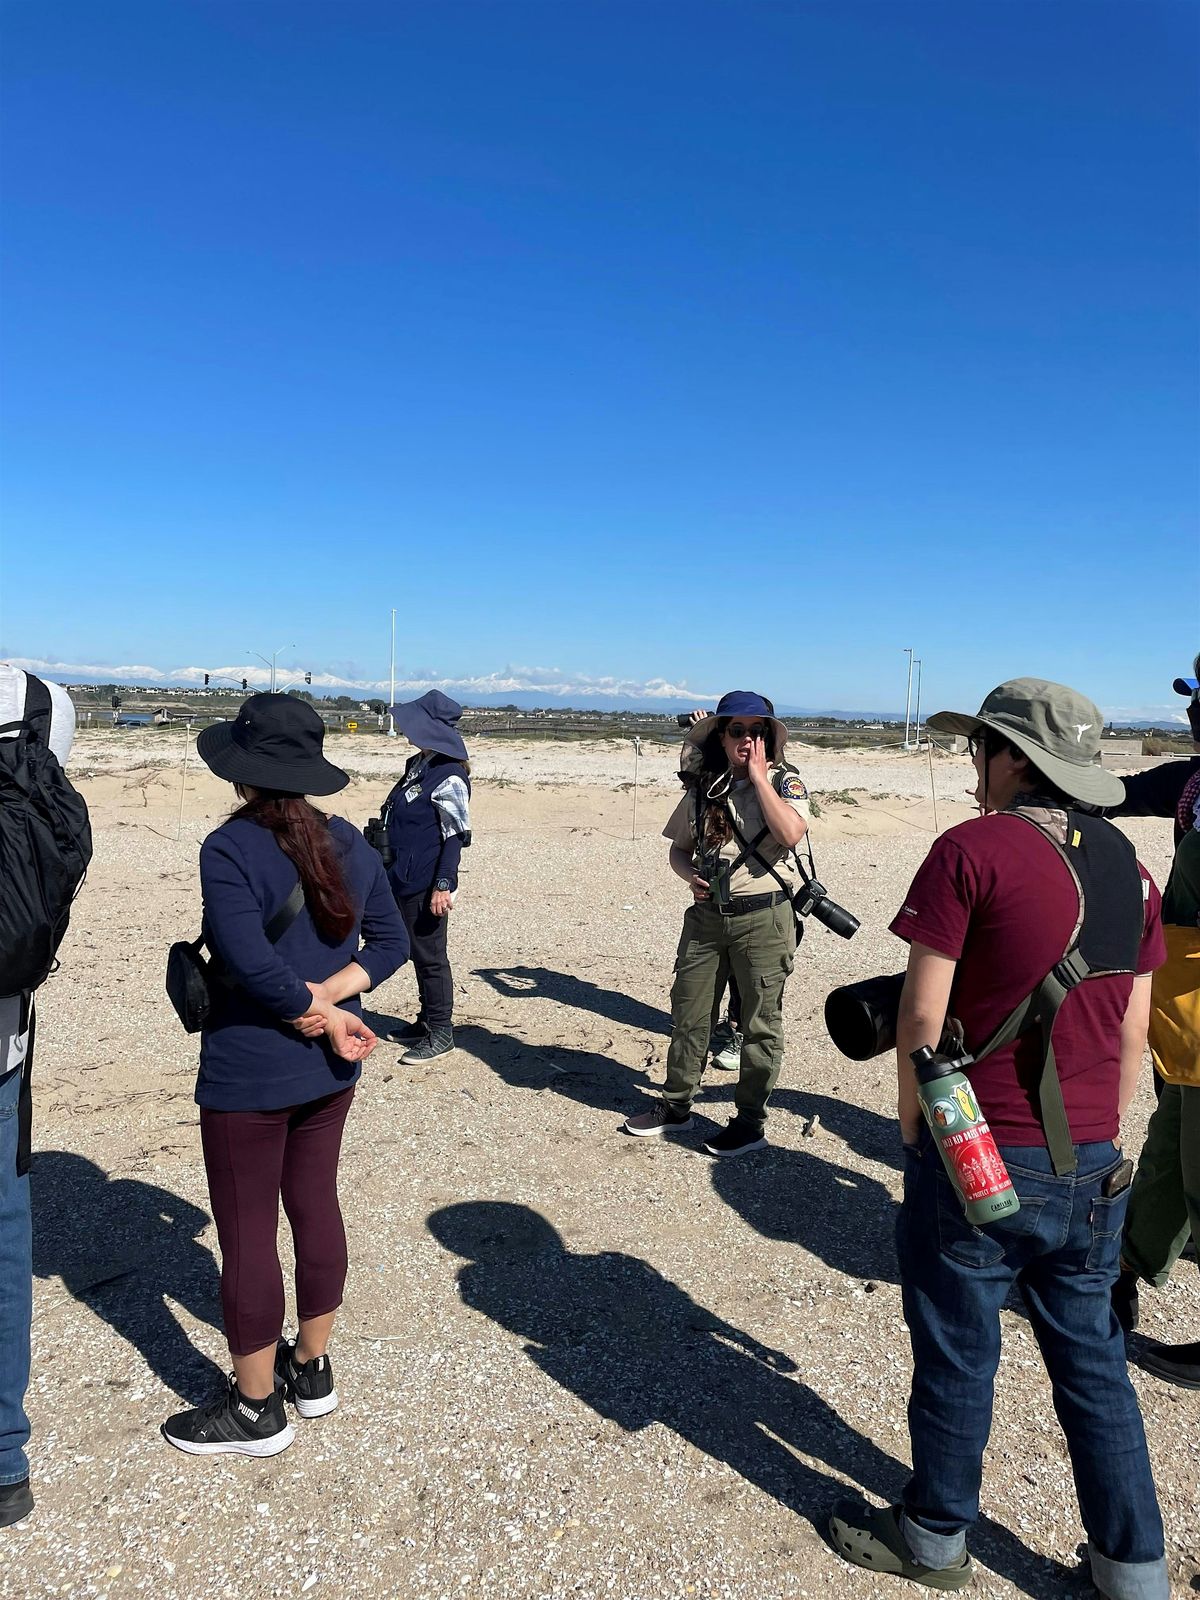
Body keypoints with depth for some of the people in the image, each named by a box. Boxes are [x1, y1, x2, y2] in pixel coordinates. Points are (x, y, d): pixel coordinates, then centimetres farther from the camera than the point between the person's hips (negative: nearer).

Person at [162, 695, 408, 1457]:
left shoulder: (230, 848, -18)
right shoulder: (349, 841, 1)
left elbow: (251, 964, -26)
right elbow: (391, 942, 2)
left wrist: (320, 1012, -13)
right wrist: (326, 1001, -8)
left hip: (248, 1073, -7)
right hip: (328, 1067, 7)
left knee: (248, 1234, 8)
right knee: (316, 1206, 20)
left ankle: (256, 1410, 25)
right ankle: (312, 1370, 37)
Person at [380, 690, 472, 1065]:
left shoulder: (449, 777, -16)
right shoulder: (418, 765, 12)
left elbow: (456, 836, -19)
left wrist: (443, 884, -24)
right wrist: (392, 870, 25)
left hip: (427, 885, -9)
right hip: (404, 880, 9)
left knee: (429, 956, 0)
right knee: (417, 953, 17)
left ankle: (440, 1033, 11)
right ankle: (427, 1020, 30)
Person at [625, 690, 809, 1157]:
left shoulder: (784, 782, -4)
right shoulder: (704, 789, 7)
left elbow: (791, 833, -24)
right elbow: (679, 849, 16)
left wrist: (758, 774, -18)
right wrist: (689, 874, -6)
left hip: (763, 917, -4)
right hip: (706, 914, 4)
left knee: (760, 1022, 5)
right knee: (687, 1012, 11)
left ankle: (750, 1121, 19)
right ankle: (676, 1106, 28)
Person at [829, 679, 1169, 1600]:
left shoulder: (971, 850, -15)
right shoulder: (1129, 867, 4)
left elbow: (923, 1017, -15)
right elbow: (1133, 1032, 9)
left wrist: (915, 1132, -1)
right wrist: (1099, 1138, 19)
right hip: (1091, 1169, 6)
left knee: (958, 1355, 13)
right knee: (1093, 1362, 20)